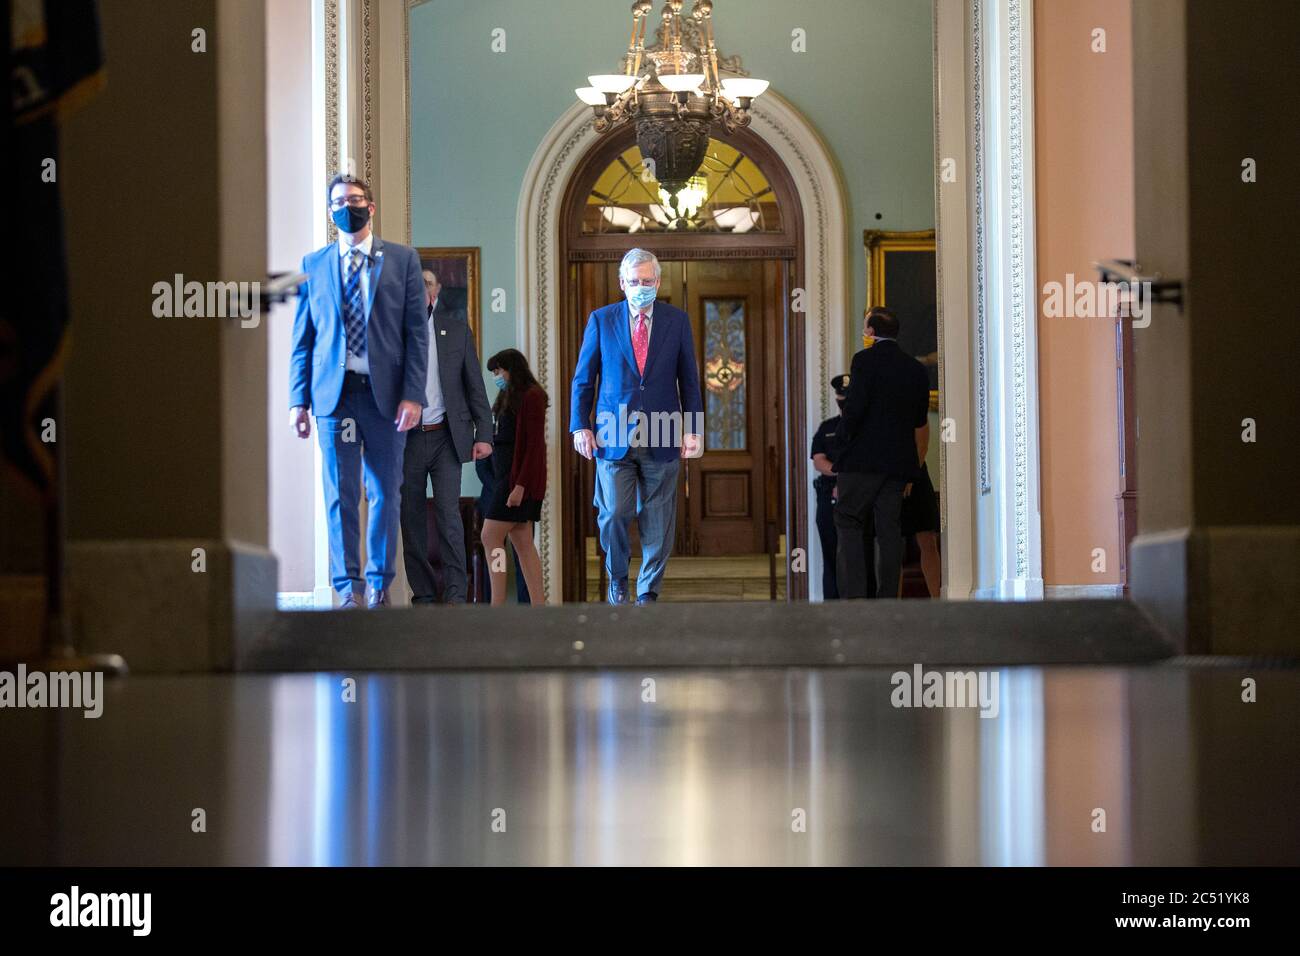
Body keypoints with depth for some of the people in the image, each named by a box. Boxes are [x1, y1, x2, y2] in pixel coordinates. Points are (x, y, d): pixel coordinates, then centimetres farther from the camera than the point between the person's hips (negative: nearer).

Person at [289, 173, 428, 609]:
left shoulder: (402, 260, 6)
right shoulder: (314, 265, 10)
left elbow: (417, 332, 2)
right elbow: (302, 339, 10)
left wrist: (412, 394, -7)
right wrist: (299, 400, 2)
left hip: (385, 393, -1)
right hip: (334, 393, 1)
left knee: (384, 494, 4)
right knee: (340, 495, -1)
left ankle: (379, 584, 13)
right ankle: (348, 586, 3)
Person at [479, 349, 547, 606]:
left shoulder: (531, 396, -9)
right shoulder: (508, 398, 17)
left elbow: (535, 445, -15)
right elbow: (504, 440, 13)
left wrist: (520, 485, -20)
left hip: (519, 476, -9)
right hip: (505, 475, 9)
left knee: (491, 537, -12)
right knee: (522, 542, 5)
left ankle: (497, 606, -14)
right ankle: (539, 606, 4)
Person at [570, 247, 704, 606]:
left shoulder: (677, 320, 6)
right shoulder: (601, 320, 4)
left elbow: (689, 379, 8)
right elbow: (583, 378, 7)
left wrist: (693, 429, 2)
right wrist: (579, 426, -1)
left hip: (661, 439, 1)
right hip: (615, 438, -1)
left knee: (657, 522, 4)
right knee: (614, 514, -4)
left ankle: (648, 591, 17)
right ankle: (618, 577, 21)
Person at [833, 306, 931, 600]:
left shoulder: (865, 360, -6)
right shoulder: (917, 369, 12)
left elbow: (855, 407, -14)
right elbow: (920, 420, 14)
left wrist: (842, 436, 2)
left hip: (862, 458, -5)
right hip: (899, 462, 5)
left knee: (849, 526, -3)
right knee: (889, 531, 6)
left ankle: (853, 595, -14)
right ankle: (888, 597, 3)